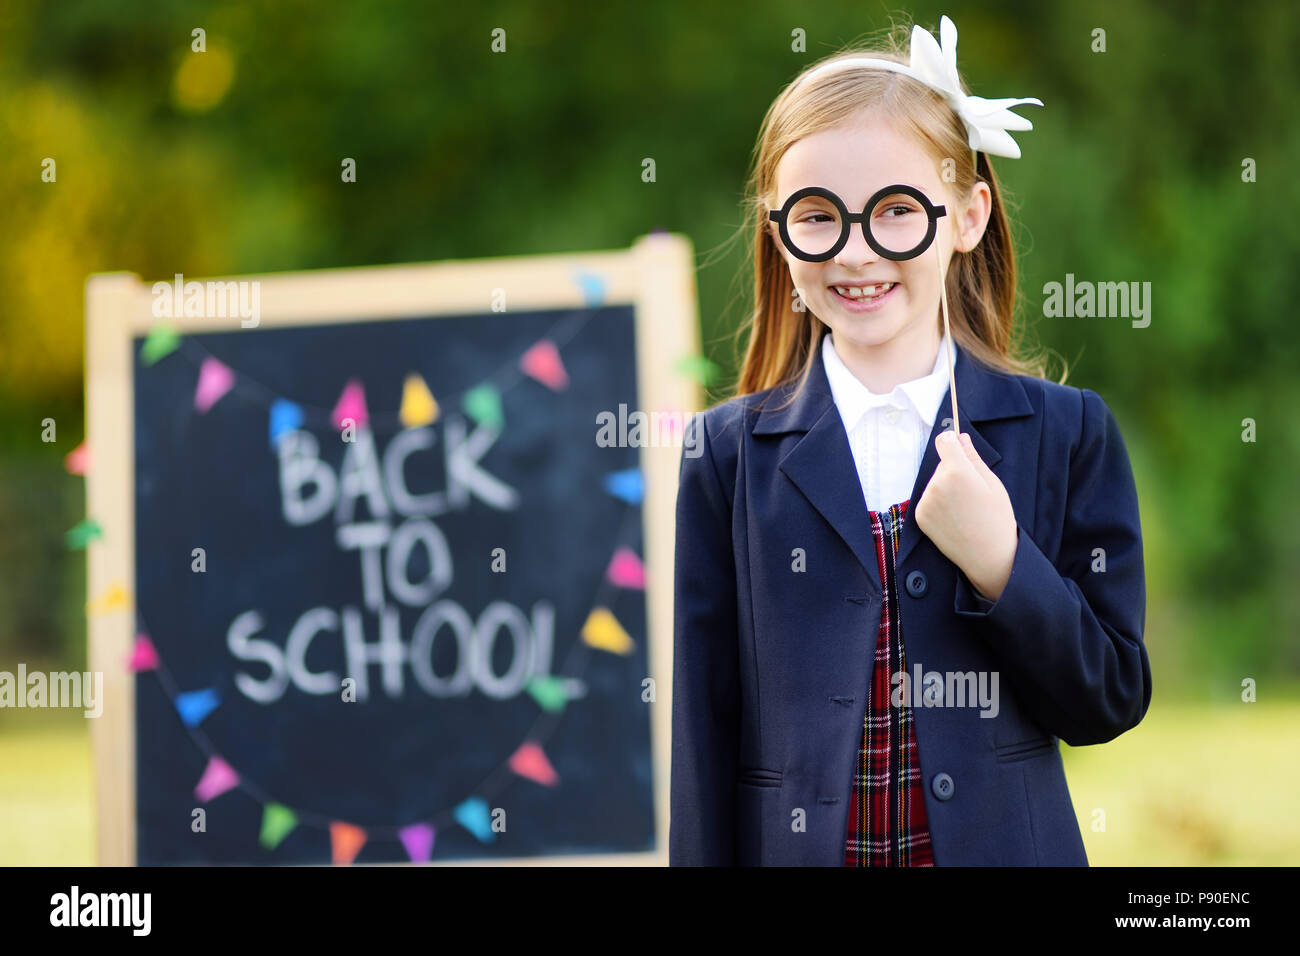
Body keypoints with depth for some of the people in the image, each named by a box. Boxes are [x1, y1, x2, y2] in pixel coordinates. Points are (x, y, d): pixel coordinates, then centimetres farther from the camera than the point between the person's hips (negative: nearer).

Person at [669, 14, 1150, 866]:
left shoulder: (1066, 433, -1)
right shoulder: (730, 452, 0)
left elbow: (1111, 703, -3)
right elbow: (706, 735, -1)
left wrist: (1001, 565, -16)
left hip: (1004, 844, 0)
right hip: (793, 846, 0)